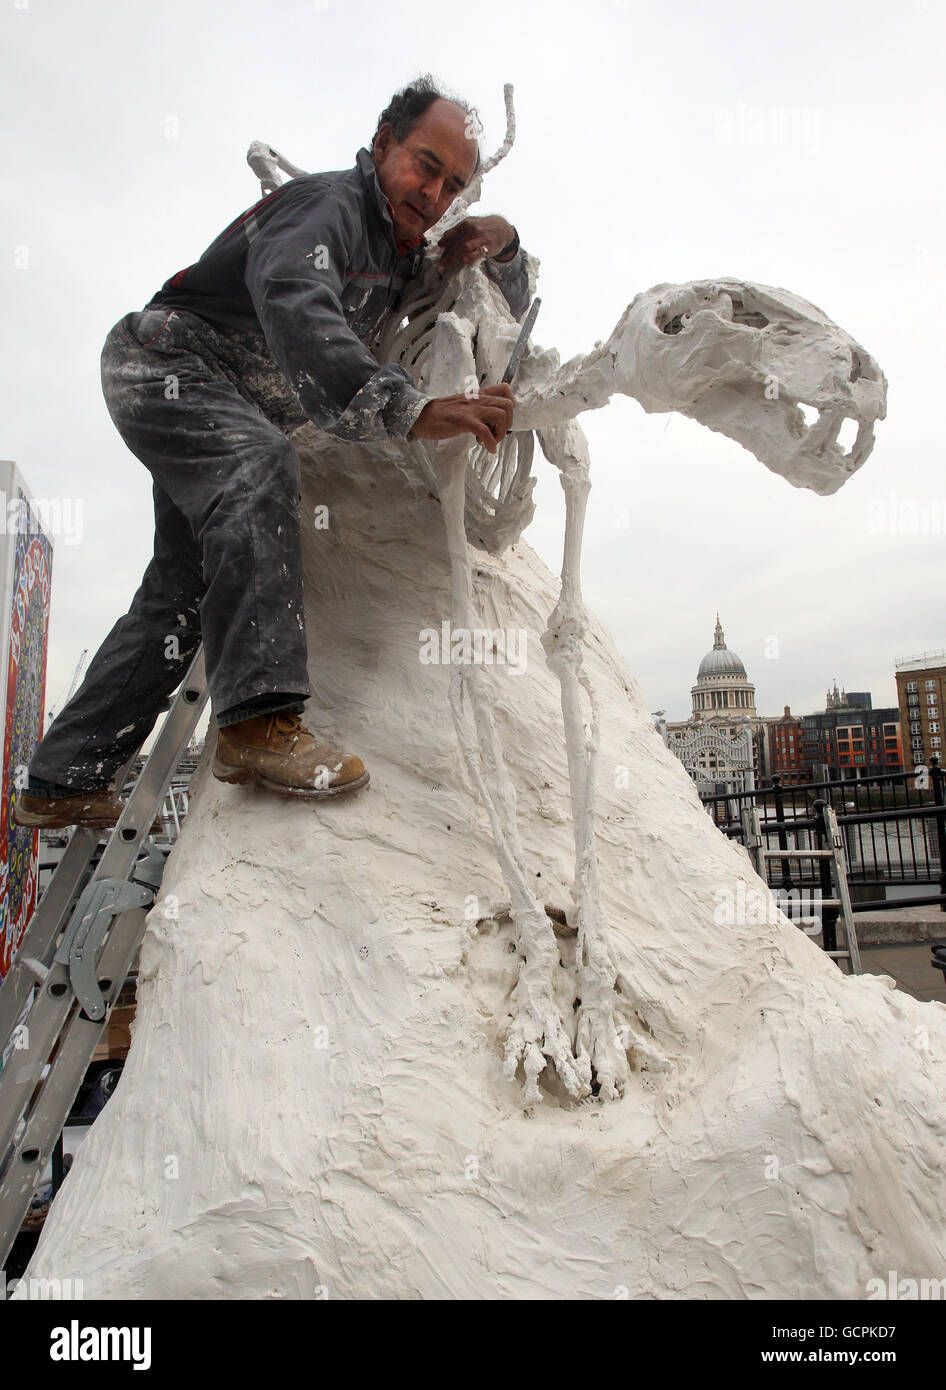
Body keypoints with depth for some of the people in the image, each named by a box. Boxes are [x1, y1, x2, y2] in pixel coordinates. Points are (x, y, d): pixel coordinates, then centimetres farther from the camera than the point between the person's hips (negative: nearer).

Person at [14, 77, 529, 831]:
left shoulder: (403, 255, 9)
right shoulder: (326, 205, -19)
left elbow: (507, 309, 21)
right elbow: (298, 316, -41)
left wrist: (504, 243, -3)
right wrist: (411, 410, -56)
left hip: (226, 411, 9)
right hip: (165, 365, -9)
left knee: (183, 593, 4)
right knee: (260, 464, -37)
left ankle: (63, 782, 12)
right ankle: (259, 718, -46)